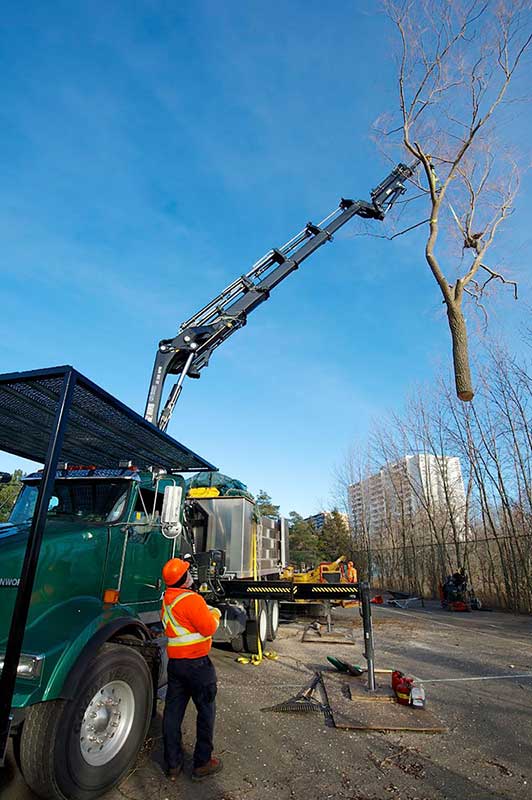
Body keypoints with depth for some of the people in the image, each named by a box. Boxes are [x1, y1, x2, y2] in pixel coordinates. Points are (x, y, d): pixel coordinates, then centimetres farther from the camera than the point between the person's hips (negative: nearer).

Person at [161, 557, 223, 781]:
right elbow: (208, 629, -20)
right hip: (196, 662, -8)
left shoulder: (167, 599, 5)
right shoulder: (191, 599, -23)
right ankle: (202, 763, 21)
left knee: (173, 711, 15)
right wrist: (215, 614, -3)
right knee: (206, 711, 10)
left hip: (174, 661, 8)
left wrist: (205, 611, 11)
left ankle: (172, 764, 27)